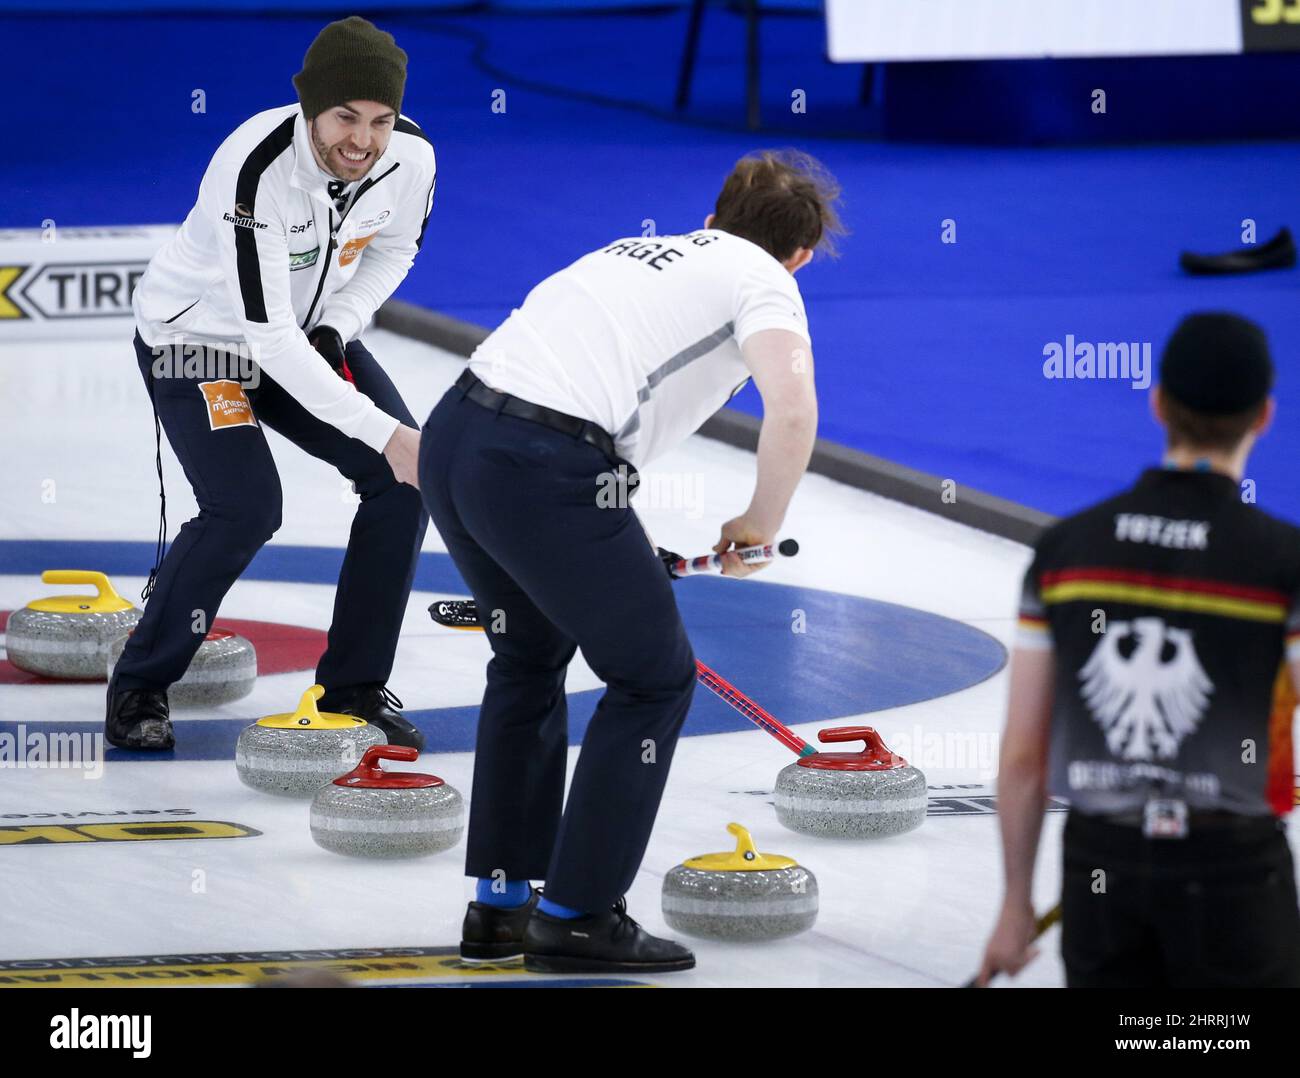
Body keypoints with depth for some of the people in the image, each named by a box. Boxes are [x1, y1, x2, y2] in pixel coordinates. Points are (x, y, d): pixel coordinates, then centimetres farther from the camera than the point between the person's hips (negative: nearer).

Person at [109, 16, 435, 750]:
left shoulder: (410, 157, -19)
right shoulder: (255, 171, -37)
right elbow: (270, 339, -38)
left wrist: (335, 331, -13)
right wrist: (383, 434, -39)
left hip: (313, 334, 6)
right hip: (199, 336, -6)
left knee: (406, 479, -9)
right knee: (246, 509, -22)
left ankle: (355, 685, 5)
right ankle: (141, 687, -1)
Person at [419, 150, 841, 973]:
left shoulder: (642, 251, 29)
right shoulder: (762, 279, 8)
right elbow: (793, 410, -12)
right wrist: (762, 526, 4)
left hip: (451, 438, 7)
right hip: (548, 468, -7)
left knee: (531, 658, 28)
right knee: (655, 678, 11)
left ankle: (500, 903, 30)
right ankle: (578, 915, 11)